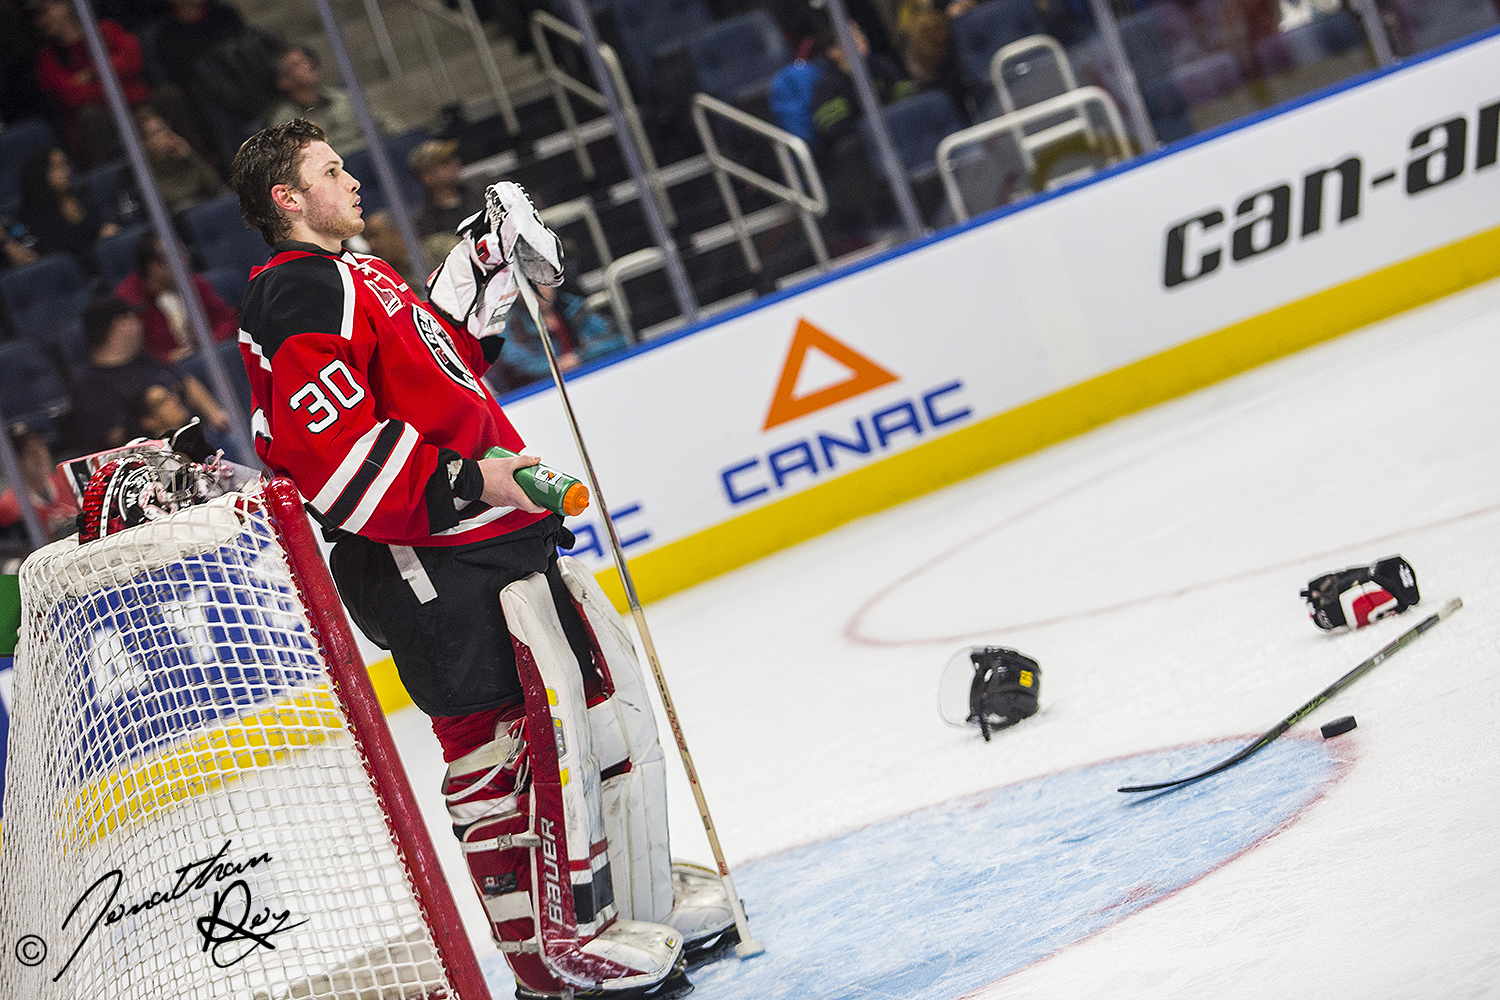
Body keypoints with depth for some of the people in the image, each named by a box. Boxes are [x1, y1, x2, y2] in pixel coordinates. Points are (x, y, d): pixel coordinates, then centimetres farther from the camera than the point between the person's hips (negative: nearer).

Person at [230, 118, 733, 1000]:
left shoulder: (361, 277, 19)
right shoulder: (297, 296, -14)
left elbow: (441, 358, 31)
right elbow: (333, 458, -23)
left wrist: (488, 264, 22)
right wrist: (468, 480, -22)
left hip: (495, 533, 11)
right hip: (433, 563, -11)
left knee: (604, 691, 14)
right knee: (519, 733, -10)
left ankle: (633, 903, 24)